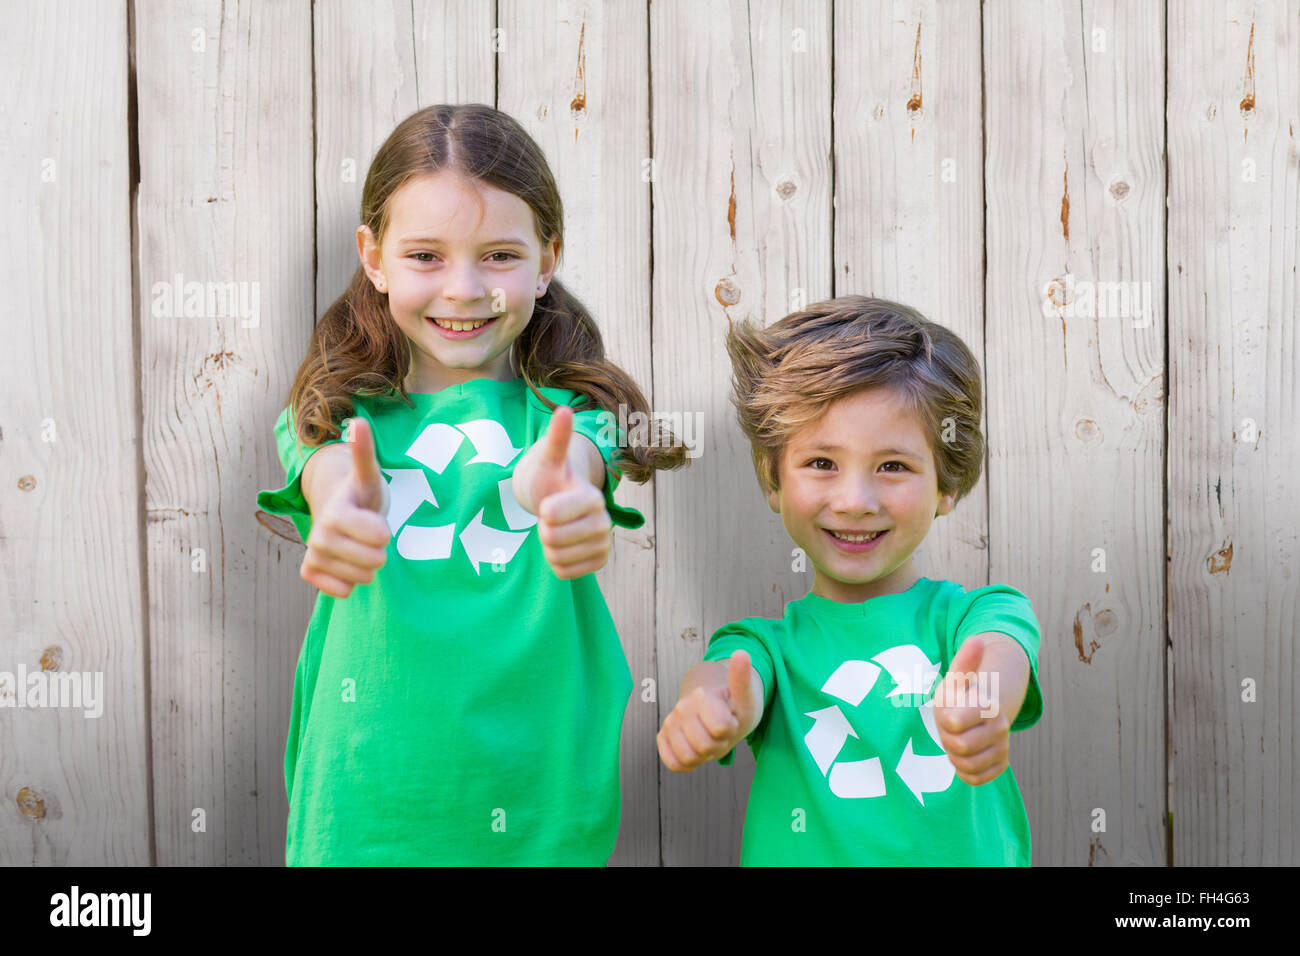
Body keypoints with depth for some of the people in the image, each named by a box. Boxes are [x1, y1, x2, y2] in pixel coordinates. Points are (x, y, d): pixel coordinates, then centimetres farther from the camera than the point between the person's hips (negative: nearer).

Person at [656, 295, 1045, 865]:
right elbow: (731, 669, -14)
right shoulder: (771, 640, 5)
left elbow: (997, 647, -16)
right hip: (802, 855, 0)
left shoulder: (968, 614, 4)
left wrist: (977, 705, -37)